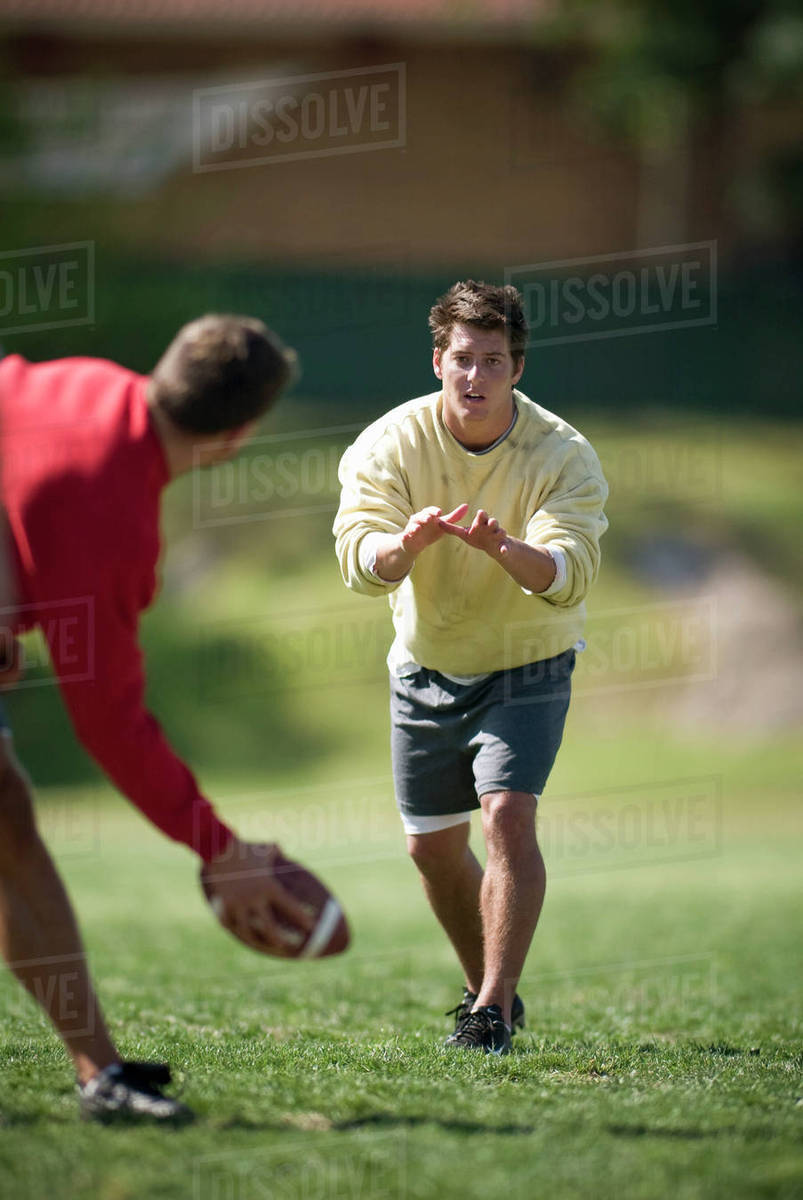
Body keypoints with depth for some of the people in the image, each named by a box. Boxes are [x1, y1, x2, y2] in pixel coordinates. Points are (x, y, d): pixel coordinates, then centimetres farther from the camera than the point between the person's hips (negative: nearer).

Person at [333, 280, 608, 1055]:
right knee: (432, 846, 10)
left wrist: (502, 546, -52)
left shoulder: (562, 458, -18)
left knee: (508, 815, -22)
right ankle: (487, 988, 32)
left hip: (526, 668, -3)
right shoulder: (392, 445, -15)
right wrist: (408, 541, -50)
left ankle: (495, 1007, -18)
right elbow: (358, 558, -27)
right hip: (425, 670, 3)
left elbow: (568, 575, -31)